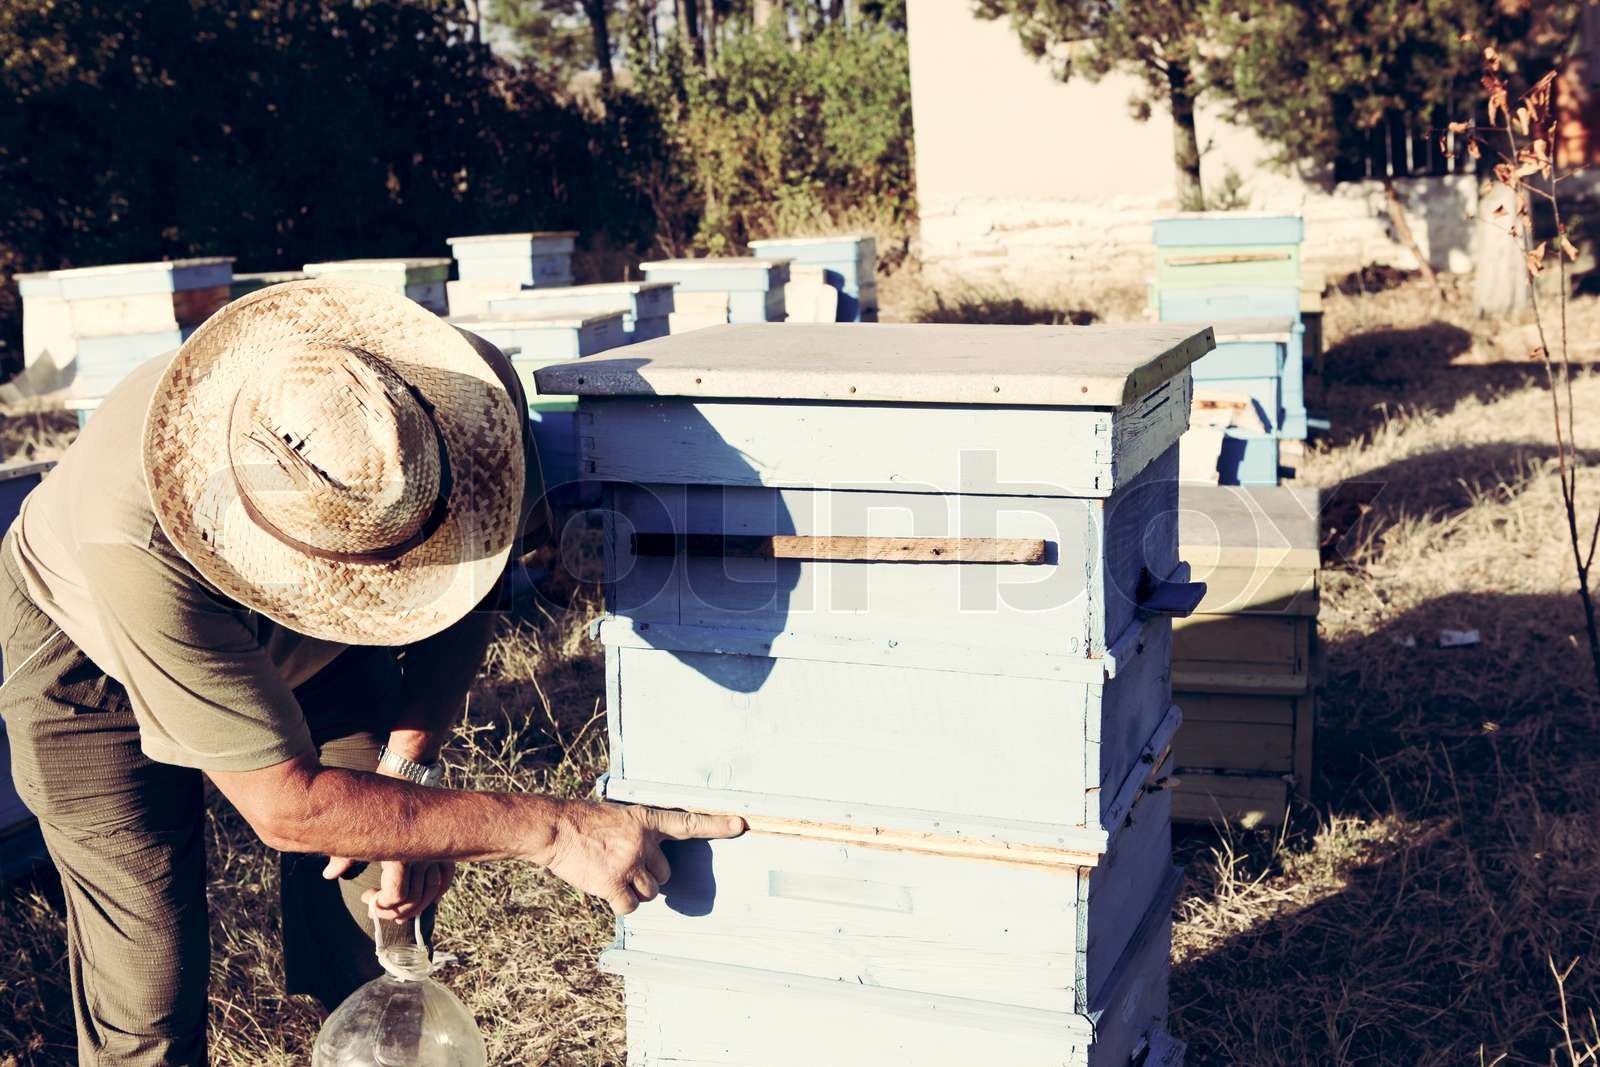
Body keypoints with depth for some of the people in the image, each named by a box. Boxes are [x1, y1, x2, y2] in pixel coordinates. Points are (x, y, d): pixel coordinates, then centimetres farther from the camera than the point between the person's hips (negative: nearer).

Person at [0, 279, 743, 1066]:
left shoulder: (469, 390, -33)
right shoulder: (136, 543, -45)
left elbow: (467, 590, -12)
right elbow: (285, 805, -39)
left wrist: (408, 770, -24)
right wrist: (551, 830, -41)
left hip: (309, 643, 4)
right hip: (93, 660, -3)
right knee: (149, 1003, -7)